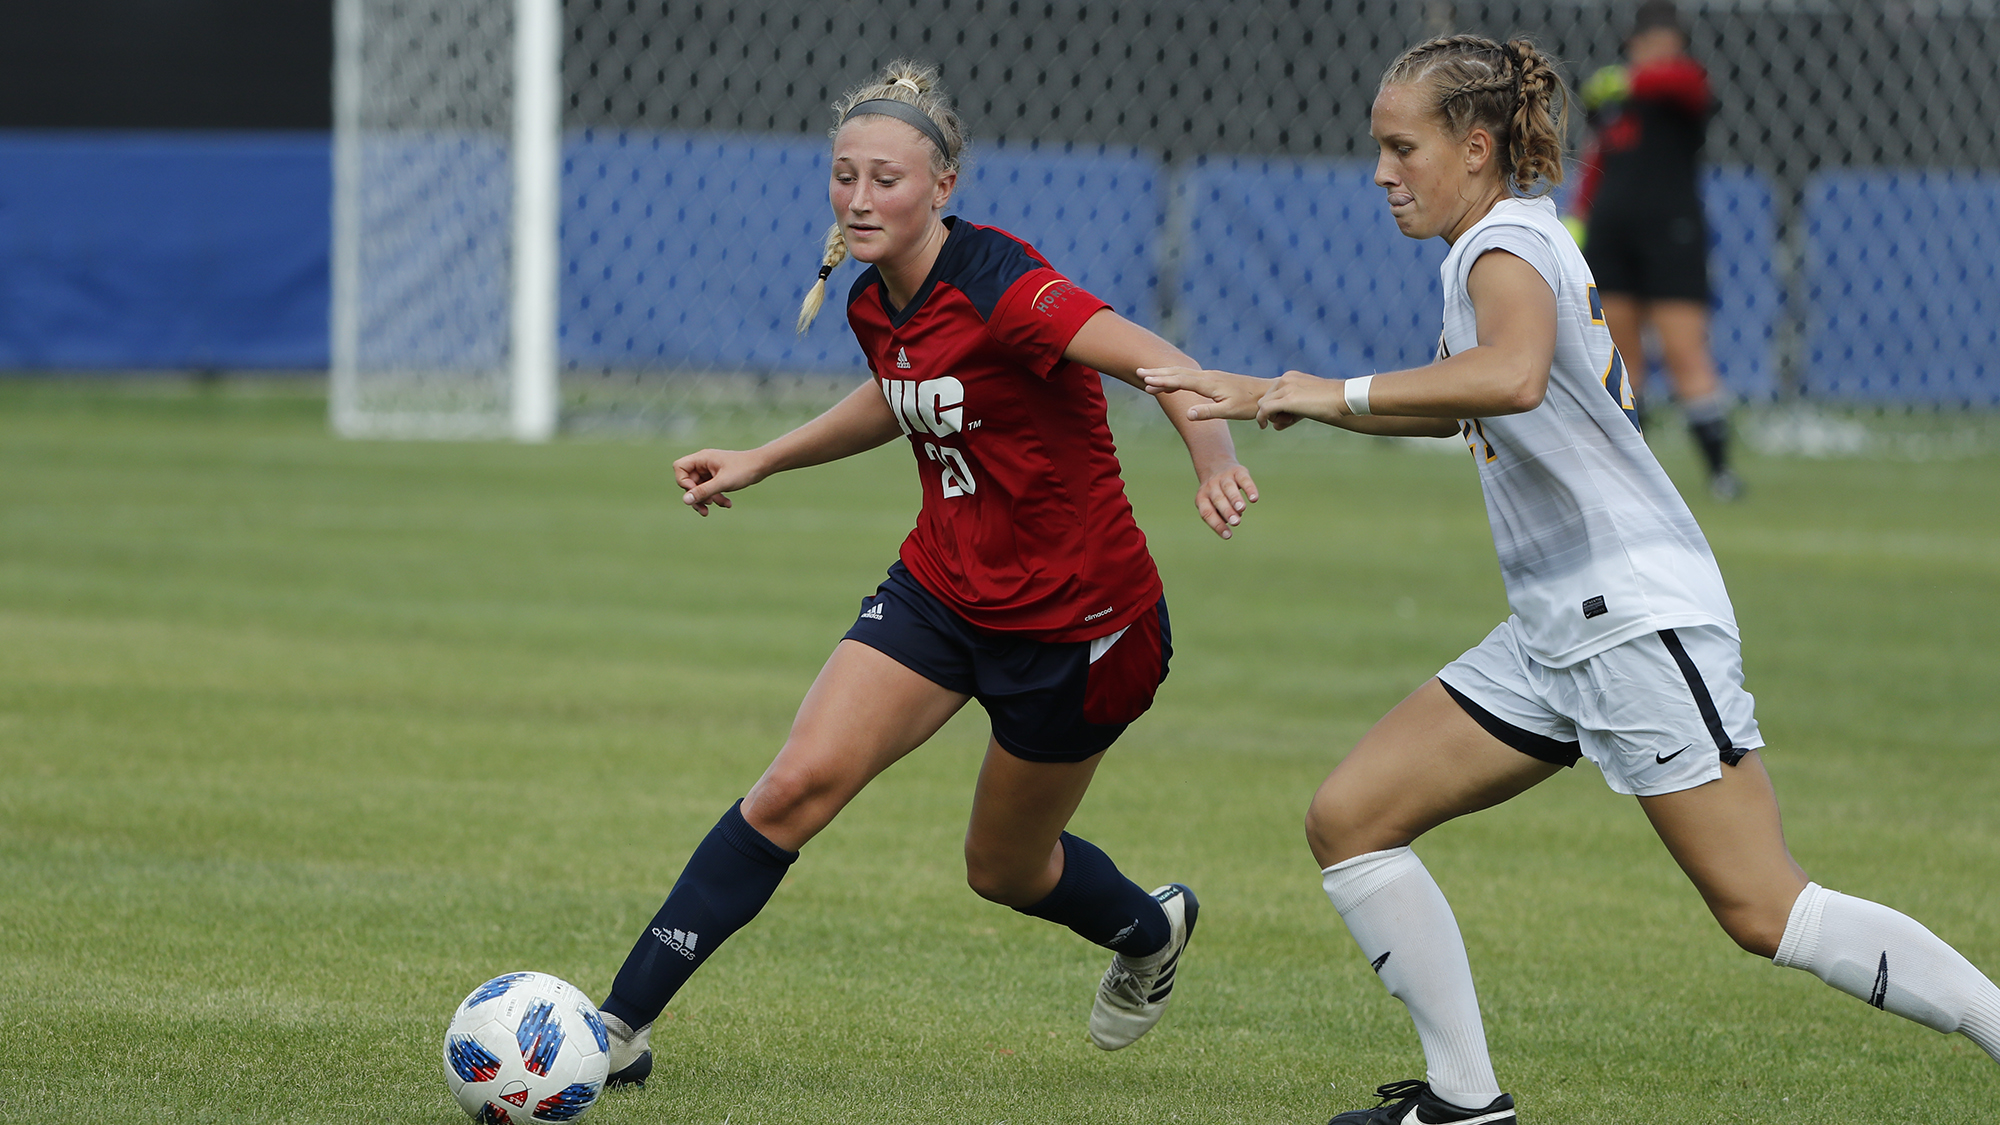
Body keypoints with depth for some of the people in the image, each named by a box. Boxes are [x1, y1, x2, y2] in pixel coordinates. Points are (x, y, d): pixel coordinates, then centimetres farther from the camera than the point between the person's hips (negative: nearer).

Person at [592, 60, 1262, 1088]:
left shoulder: (1000, 288, -26)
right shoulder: (874, 302, -2)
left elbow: (1162, 365, -37)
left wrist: (1213, 461, -56)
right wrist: (761, 461, 19)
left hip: (1076, 618, -5)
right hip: (942, 588, 5)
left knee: (1004, 870, 12)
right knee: (799, 783, -14)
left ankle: (1149, 929, 47)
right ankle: (622, 1025, -11)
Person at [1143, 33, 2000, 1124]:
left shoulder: (1506, 245, -11)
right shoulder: (1526, 239, 18)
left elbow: (1510, 377, -35)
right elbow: (1456, 409, 36)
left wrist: (1340, 393, -27)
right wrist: (1257, 395, 30)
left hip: (1640, 614, -10)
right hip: (1556, 631, 10)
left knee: (1764, 913, -14)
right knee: (1349, 819, 5)